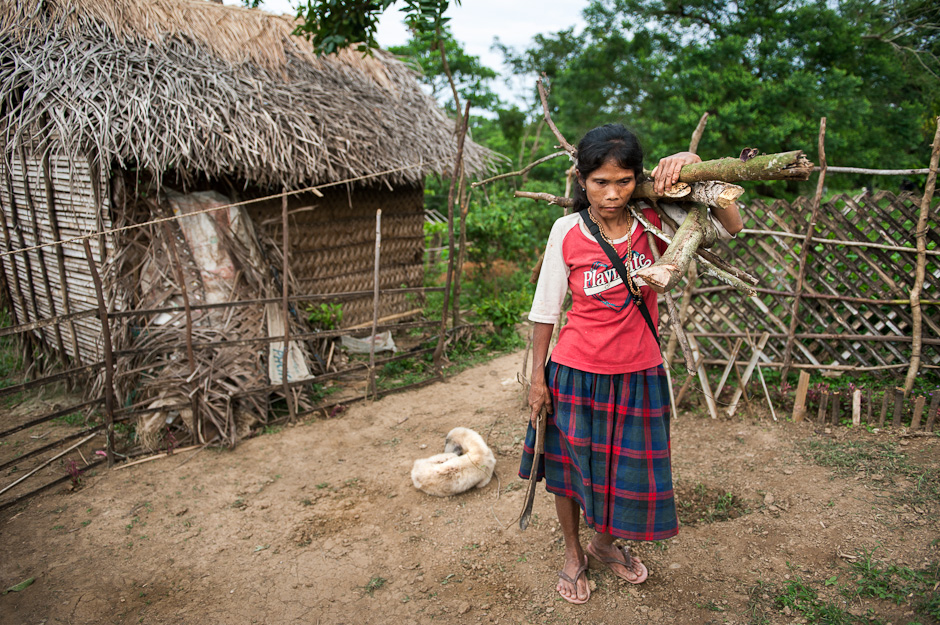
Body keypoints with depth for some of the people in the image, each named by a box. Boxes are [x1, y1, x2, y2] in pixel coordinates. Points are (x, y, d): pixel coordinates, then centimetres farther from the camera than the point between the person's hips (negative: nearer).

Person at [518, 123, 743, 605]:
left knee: (627, 469, 18)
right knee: (568, 467, 15)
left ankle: (605, 543, 48)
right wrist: (538, 376, -4)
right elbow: (545, 309, -6)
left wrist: (696, 169, -21)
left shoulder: (652, 223, -6)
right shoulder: (567, 231, -11)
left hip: (637, 375, 2)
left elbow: (731, 227, -8)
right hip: (574, 373, -2)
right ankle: (572, 553, 43)